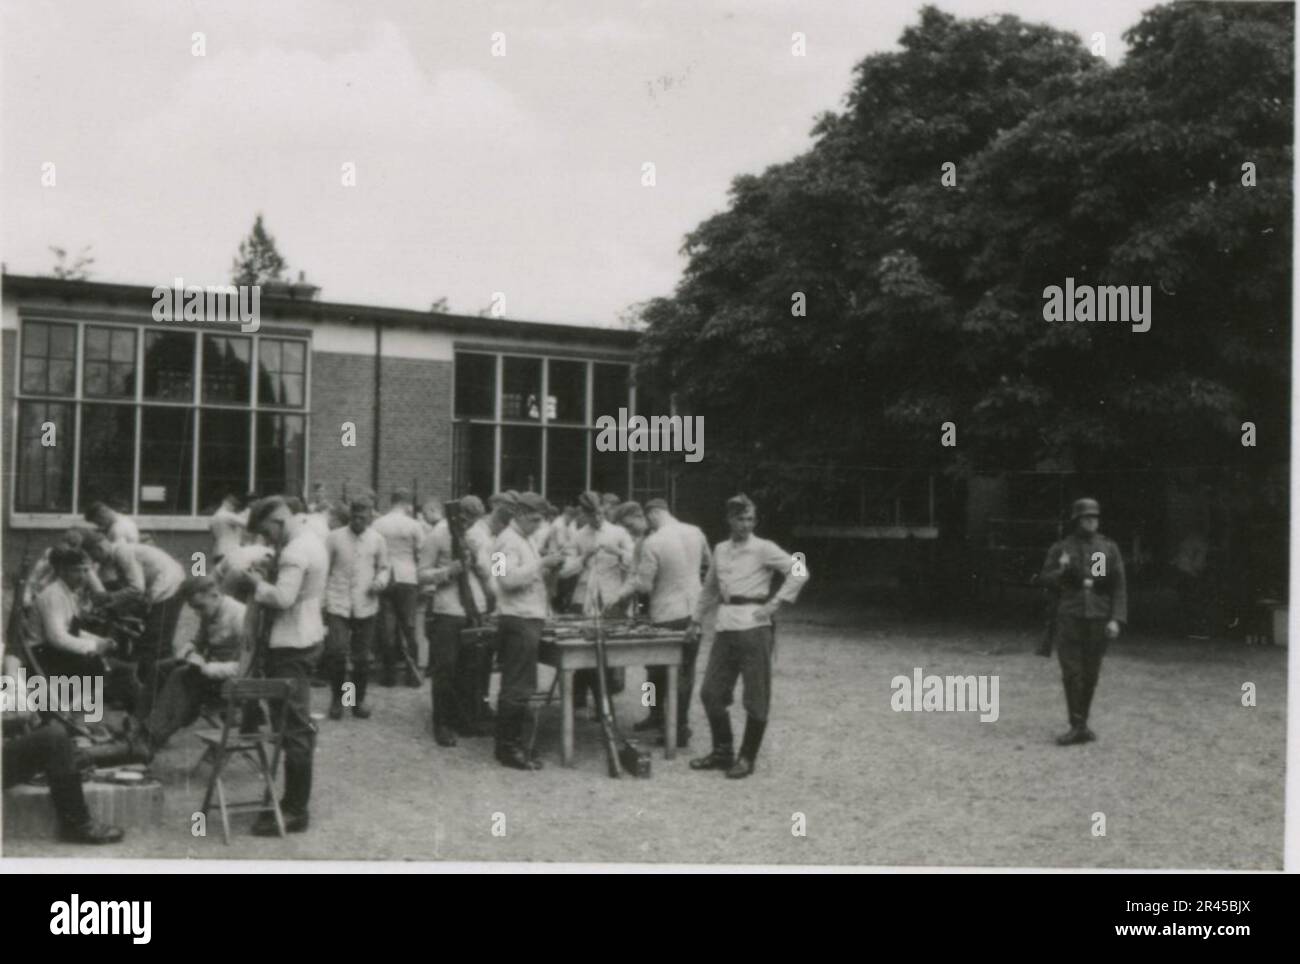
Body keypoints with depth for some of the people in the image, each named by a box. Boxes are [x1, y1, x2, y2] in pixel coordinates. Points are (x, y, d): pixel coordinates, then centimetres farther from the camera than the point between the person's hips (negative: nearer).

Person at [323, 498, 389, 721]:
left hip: (366, 606, 2)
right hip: (338, 604, -2)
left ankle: (358, 700, 23)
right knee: (336, 652, -12)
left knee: (361, 657, 6)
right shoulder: (335, 537, 0)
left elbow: (383, 567, 15)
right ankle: (337, 698, 9)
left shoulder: (377, 540, 5)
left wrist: (380, 582, -7)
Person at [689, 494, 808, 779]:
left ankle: (747, 758, 11)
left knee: (756, 699, 0)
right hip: (725, 627, 6)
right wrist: (696, 620, 24)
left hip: (753, 627, -6)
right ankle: (722, 752, 22)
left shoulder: (764, 549, -4)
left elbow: (800, 572, -11)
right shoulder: (720, 550, 13)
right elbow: (710, 588, 25)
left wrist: (776, 603, -14)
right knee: (711, 693, 7)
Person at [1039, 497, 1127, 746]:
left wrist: (1116, 619, -6)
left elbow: (1119, 586, 3)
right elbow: (1045, 580, 7)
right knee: (1071, 672, -8)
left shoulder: (1109, 548, 5)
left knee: (1090, 674, 6)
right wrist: (1062, 570, -15)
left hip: (1098, 620, 1)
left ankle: (1081, 724, 18)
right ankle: (1077, 728, -5)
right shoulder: (1060, 548, 3)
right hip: (1069, 618, -1)